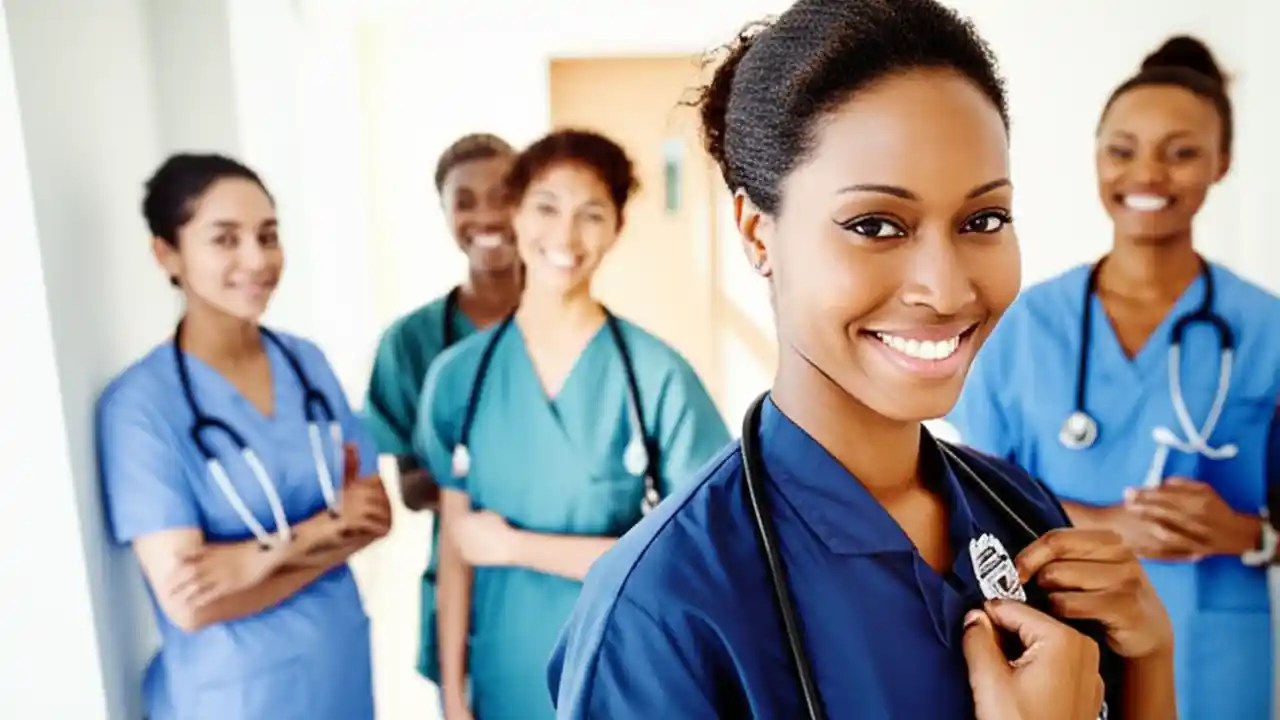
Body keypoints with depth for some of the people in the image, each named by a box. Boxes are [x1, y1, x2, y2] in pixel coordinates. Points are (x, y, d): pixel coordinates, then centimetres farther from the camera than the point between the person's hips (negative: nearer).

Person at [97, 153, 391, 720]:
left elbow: (374, 513, -3)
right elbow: (189, 605, -19)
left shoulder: (307, 362, -2)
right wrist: (325, 527, -16)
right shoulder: (140, 404, -17)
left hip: (342, 666, 5)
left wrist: (263, 558, -18)